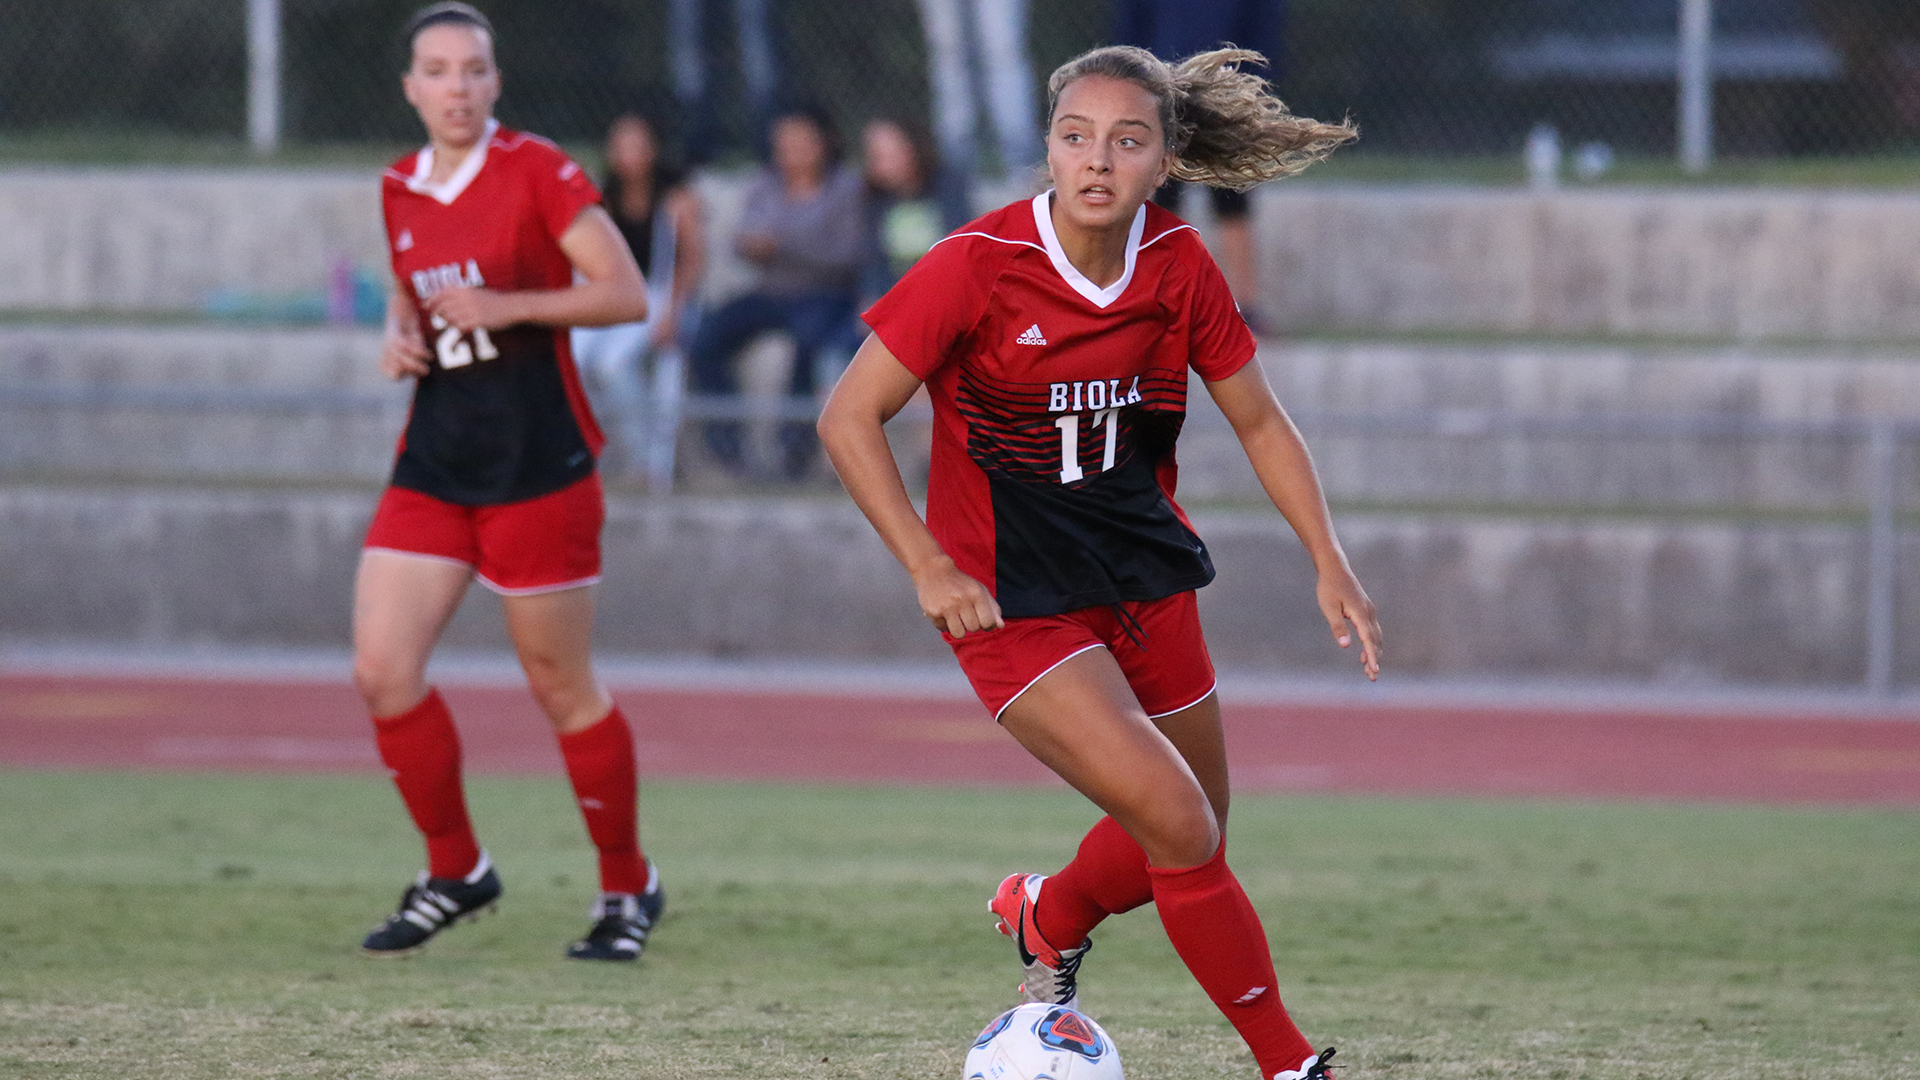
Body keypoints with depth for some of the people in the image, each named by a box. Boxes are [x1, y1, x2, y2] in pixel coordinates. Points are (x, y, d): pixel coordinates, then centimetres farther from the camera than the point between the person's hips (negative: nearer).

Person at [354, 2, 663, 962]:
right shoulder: (399, 192, 9)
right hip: (433, 462, 6)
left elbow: (627, 294, -11)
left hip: (537, 460, -6)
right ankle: (455, 872, 12)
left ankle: (628, 886, 19)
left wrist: (506, 308, -20)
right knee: (382, 668, -5)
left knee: (560, 685, 1)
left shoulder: (535, 172, -8)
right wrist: (398, 339, 4)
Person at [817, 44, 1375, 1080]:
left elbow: (1258, 421, 8)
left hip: (1145, 579, 6)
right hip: (1011, 597, -6)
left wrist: (1330, 563, 0)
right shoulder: (976, 267, -20)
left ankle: (1047, 919, 46)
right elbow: (849, 417, -15)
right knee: (1180, 831, -16)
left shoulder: (1178, 267, -6)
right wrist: (930, 568, -20)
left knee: (1190, 841, 14)